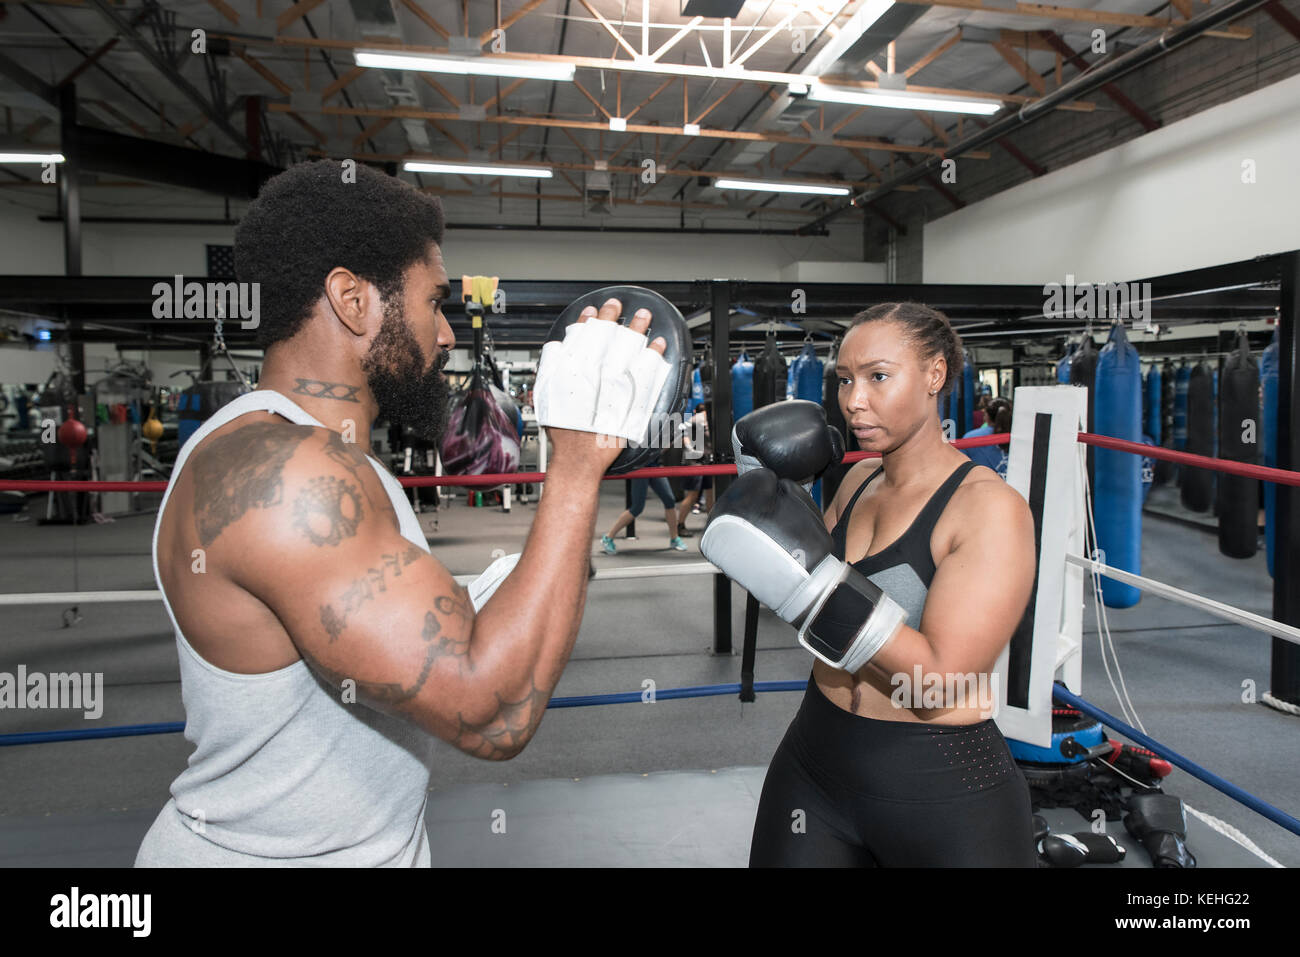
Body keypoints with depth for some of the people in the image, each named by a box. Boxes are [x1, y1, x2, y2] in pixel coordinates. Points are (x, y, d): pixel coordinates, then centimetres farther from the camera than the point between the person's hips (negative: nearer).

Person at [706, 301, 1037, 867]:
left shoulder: (989, 507, -18)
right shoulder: (858, 481, 2)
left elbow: (939, 682, -25)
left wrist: (810, 577, -32)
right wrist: (773, 496, -1)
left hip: (942, 792, -6)